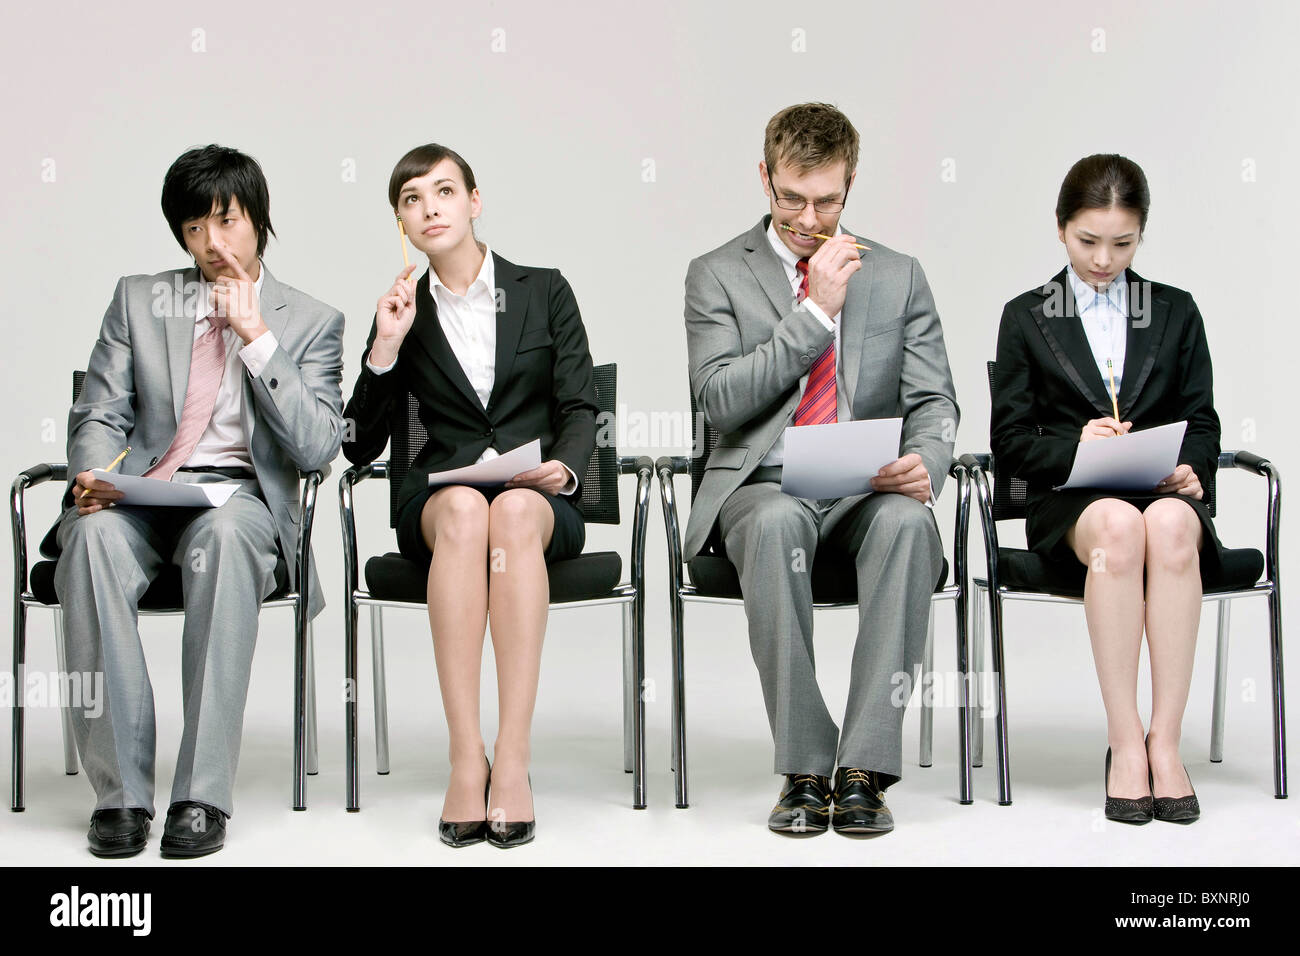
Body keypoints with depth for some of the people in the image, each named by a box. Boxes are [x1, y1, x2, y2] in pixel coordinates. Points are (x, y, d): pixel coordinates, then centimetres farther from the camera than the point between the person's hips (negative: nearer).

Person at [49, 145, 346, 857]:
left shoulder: (311, 322, 12)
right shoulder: (138, 299, 18)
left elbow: (316, 448, -1)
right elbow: (100, 414, 12)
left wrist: (256, 338, -7)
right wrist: (92, 476, -11)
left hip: (241, 496, -2)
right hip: (137, 493, 2)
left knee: (223, 534, -39)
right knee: (91, 535, -34)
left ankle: (202, 795, -36)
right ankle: (119, 792, -29)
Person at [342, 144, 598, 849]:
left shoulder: (544, 291, 13)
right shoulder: (403, 313, 14)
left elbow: (580, 407, 7)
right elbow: (359, 447, 9)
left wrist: (565, 466, -15)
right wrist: (385, 347, -3)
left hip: (537, 498, 0)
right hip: (439, 494, 1)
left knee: (513, 512, -38)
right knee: (465, 509, -37)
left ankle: (513, 757, -42)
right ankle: (465, 757, -41)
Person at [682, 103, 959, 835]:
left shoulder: (899, 276, 15)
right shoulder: (718, 275, 8)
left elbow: (934, 401, 9)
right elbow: (721, 401, -6)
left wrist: (925, 461, -15)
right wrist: (815, 311, -9)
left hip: (869, 491, 2)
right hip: (765, 488, -1)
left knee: (907, 521, -35)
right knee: (777, 523, -38)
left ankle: (865, 769, -31)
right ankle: (805, 769, -29)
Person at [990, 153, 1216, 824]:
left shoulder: (1176, 313, 19)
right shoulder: (1026, 318, 15)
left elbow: (1201, 423, 15)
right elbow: (1011, 440, 8)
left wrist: (1190, 469, -8)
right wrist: (1076, 447, -12)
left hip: (1162, 493, 1)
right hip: (1068, 500, -1)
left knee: (1170, 524, -37)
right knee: (1119, 525, -38)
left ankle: (1164, 741, -36)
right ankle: (1125, 741, -35)